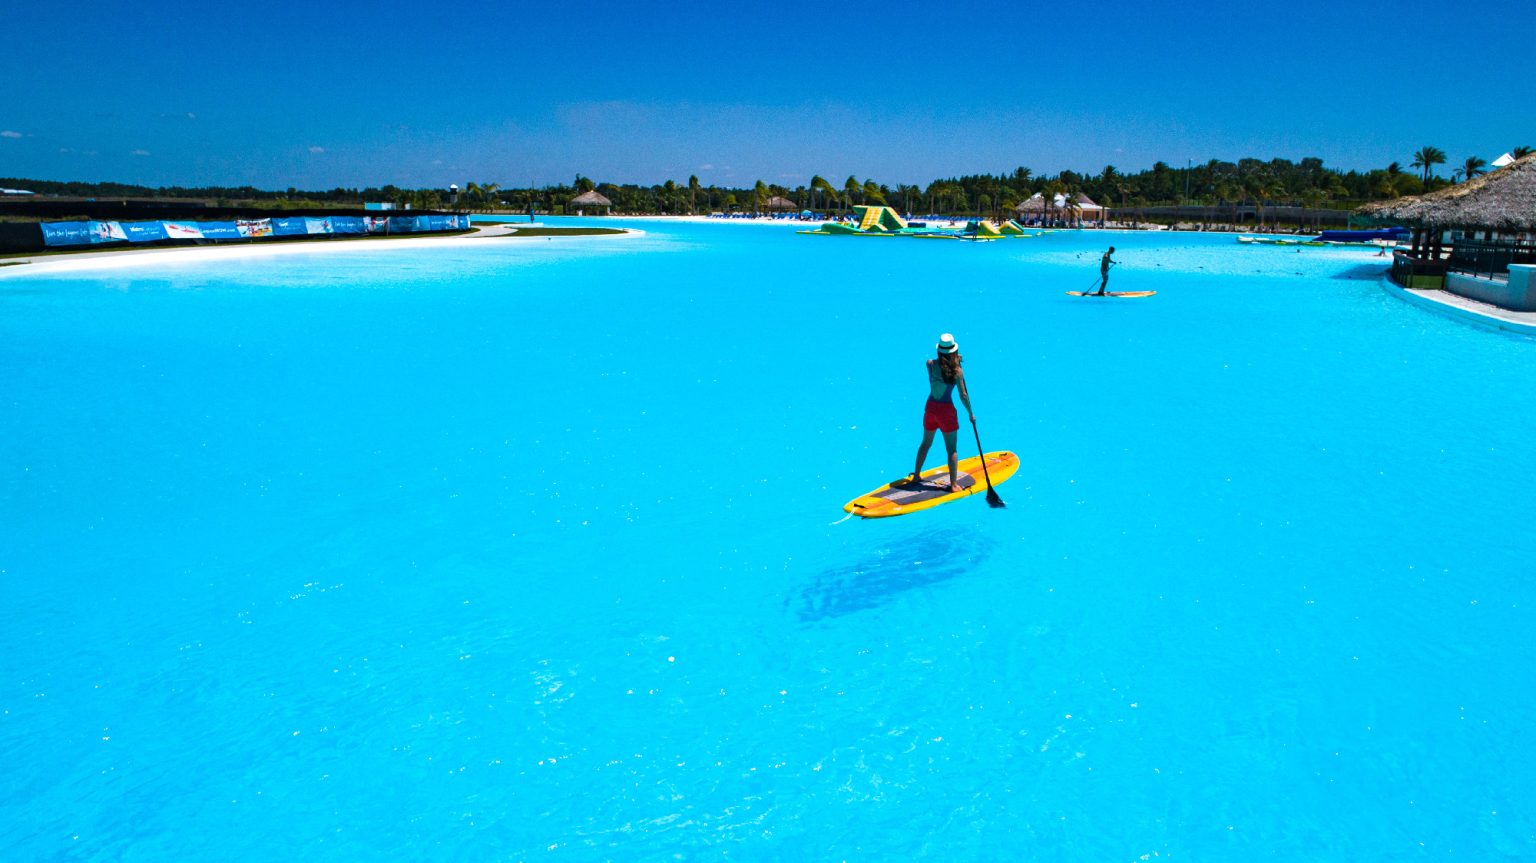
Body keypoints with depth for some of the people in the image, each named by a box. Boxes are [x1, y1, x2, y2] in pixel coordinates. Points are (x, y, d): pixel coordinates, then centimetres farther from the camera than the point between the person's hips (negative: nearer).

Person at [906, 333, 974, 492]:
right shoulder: (957, 370, -13)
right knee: (951, 449, 7)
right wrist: (971, 414, 1)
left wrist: (955, 361, 13)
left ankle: (916, 476, 32)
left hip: (930, 408, 4)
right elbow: (963, 395, -10)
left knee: (926, 443, 22)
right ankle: (953, 484, 11)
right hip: (947, 410, -4)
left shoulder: (931, 364, -6)